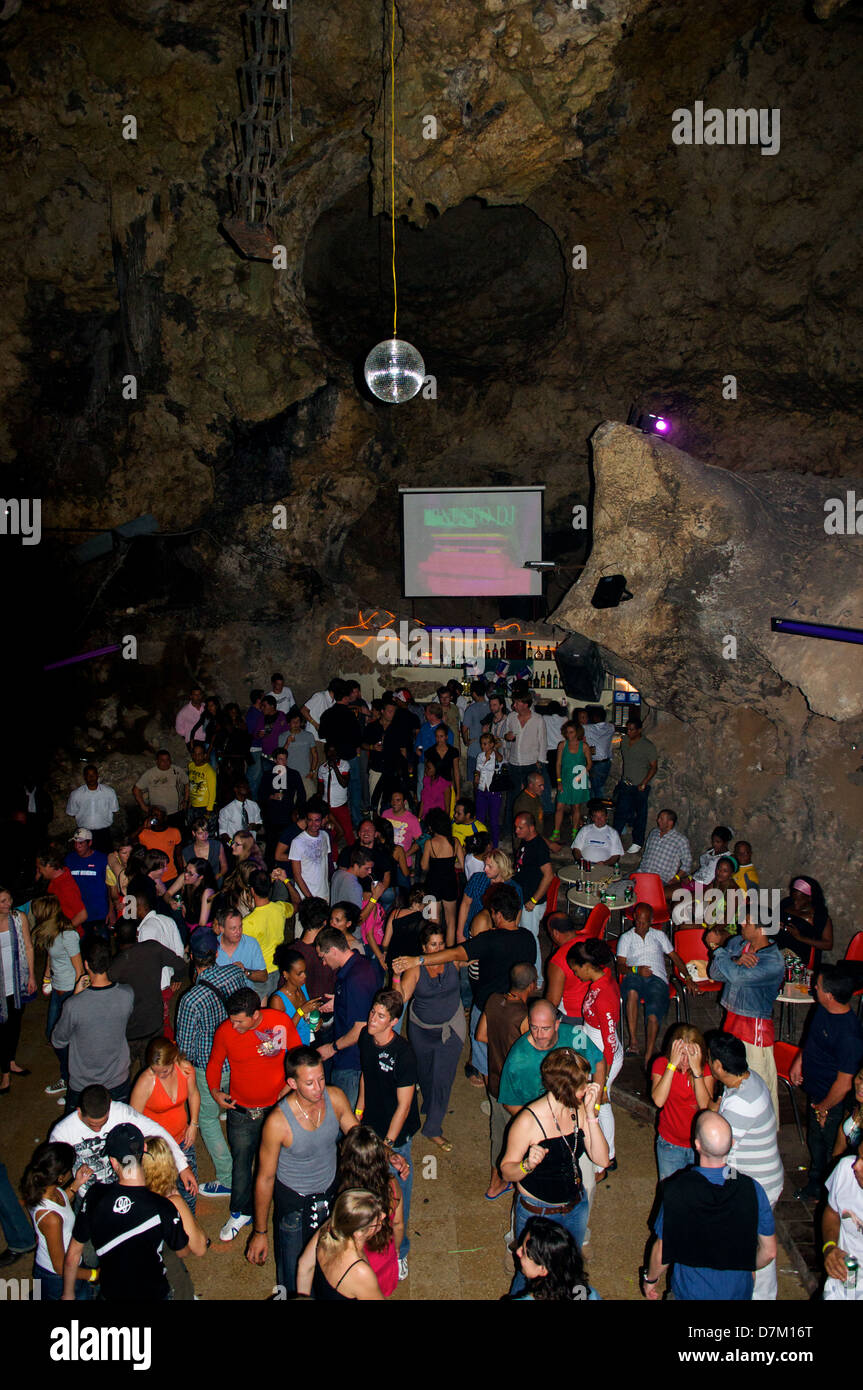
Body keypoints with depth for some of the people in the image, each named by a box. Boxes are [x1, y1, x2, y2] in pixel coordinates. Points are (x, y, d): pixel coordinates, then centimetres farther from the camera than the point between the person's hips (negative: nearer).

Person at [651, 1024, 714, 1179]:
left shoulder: (706, 1067, -12)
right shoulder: (661, 1063, -13)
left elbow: (705, 1106, -24)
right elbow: (658, 1100, -28)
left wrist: (696, 1070, -32)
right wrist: (672, 1065, -31)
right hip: (670, 1145, 0)